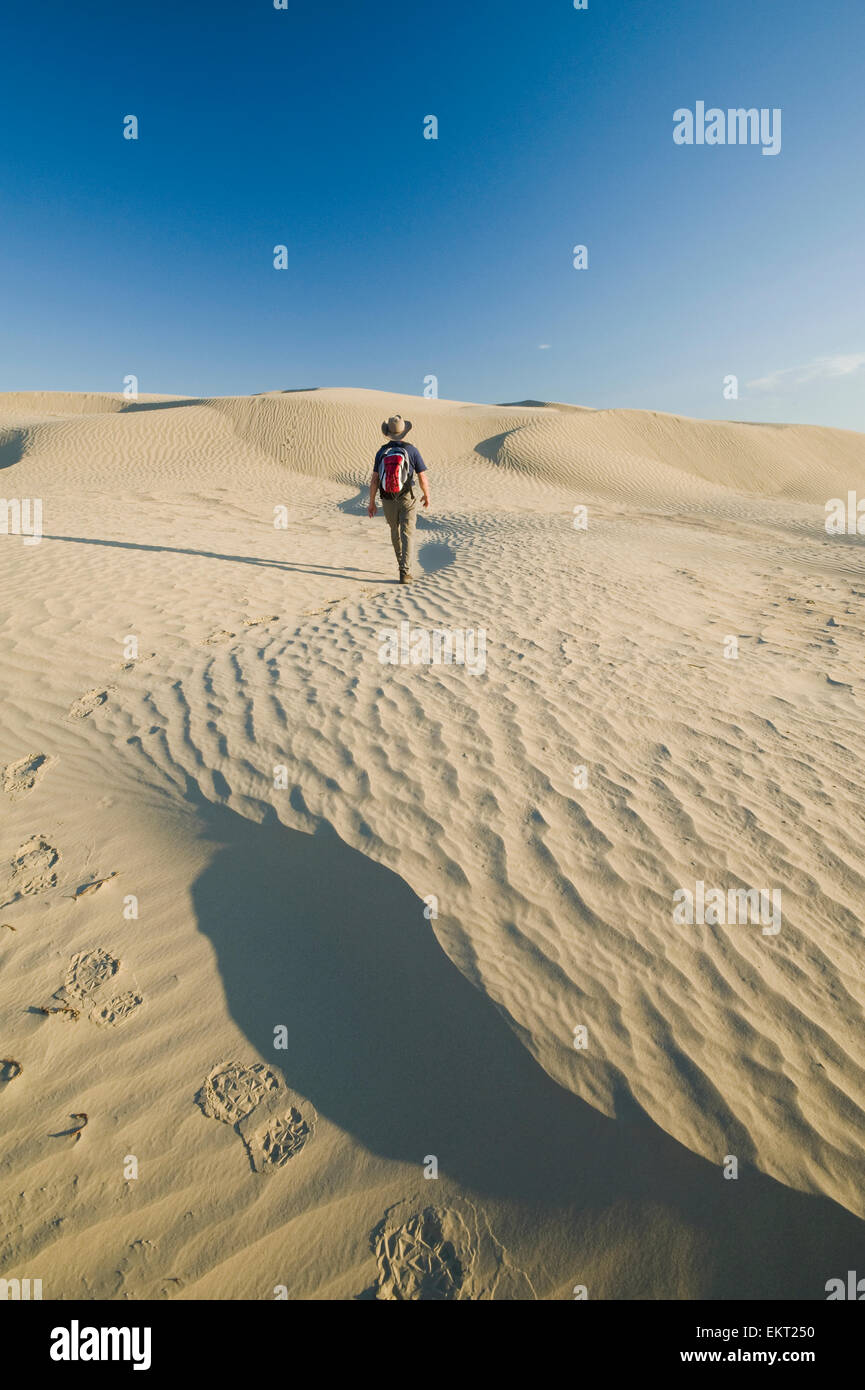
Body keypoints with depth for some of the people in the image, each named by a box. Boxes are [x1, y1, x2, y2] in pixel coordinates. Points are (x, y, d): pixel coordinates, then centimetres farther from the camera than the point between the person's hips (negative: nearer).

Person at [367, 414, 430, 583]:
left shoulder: (381, 452, -2)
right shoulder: (411, 450, -9)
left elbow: (374, 479, -4)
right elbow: (422, 477, -6)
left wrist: (371, 502, 3)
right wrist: (427, 496, 10)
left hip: (388, 500, 3)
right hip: (407, 499, -3)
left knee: (395, 532, 23)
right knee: (407, 535, -5)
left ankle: (403, 564, 40)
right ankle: (404, 573, -19)